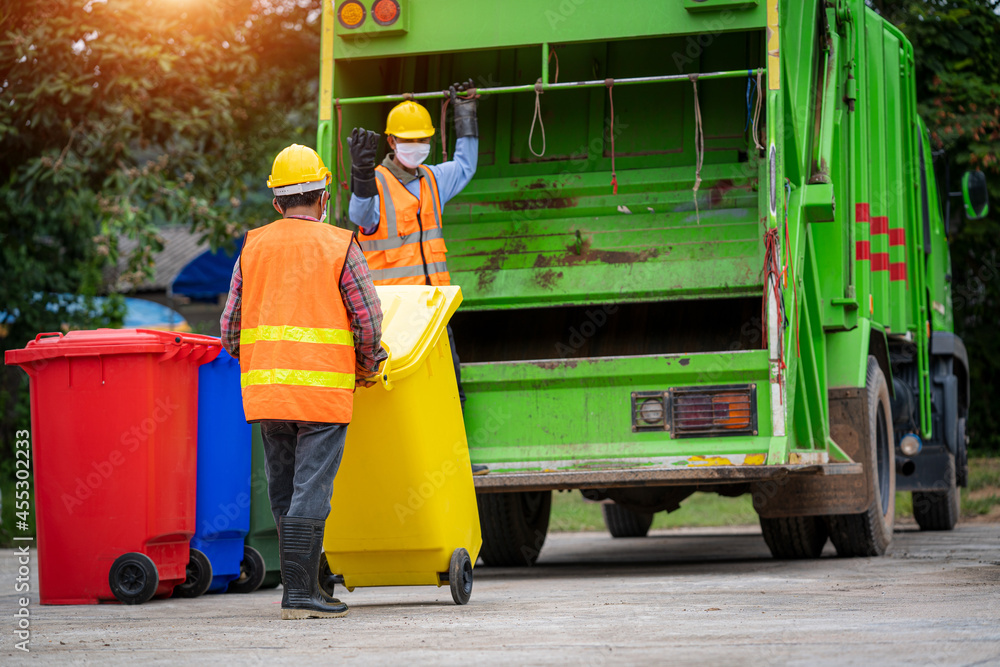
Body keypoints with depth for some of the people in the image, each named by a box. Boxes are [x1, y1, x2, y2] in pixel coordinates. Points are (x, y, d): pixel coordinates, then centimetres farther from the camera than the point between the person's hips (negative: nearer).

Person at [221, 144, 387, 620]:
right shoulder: (338, 246, -2)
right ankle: (299, 593, -9)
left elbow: (231, 323, 11)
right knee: (310, 492, -5)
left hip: (265, 386, 4)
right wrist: (369, 367, 12)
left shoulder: (253, 247, 10)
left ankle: (302, 587, 17)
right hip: (322, 389, -4)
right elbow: (368, 317, -4)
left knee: (284, 492, 12)